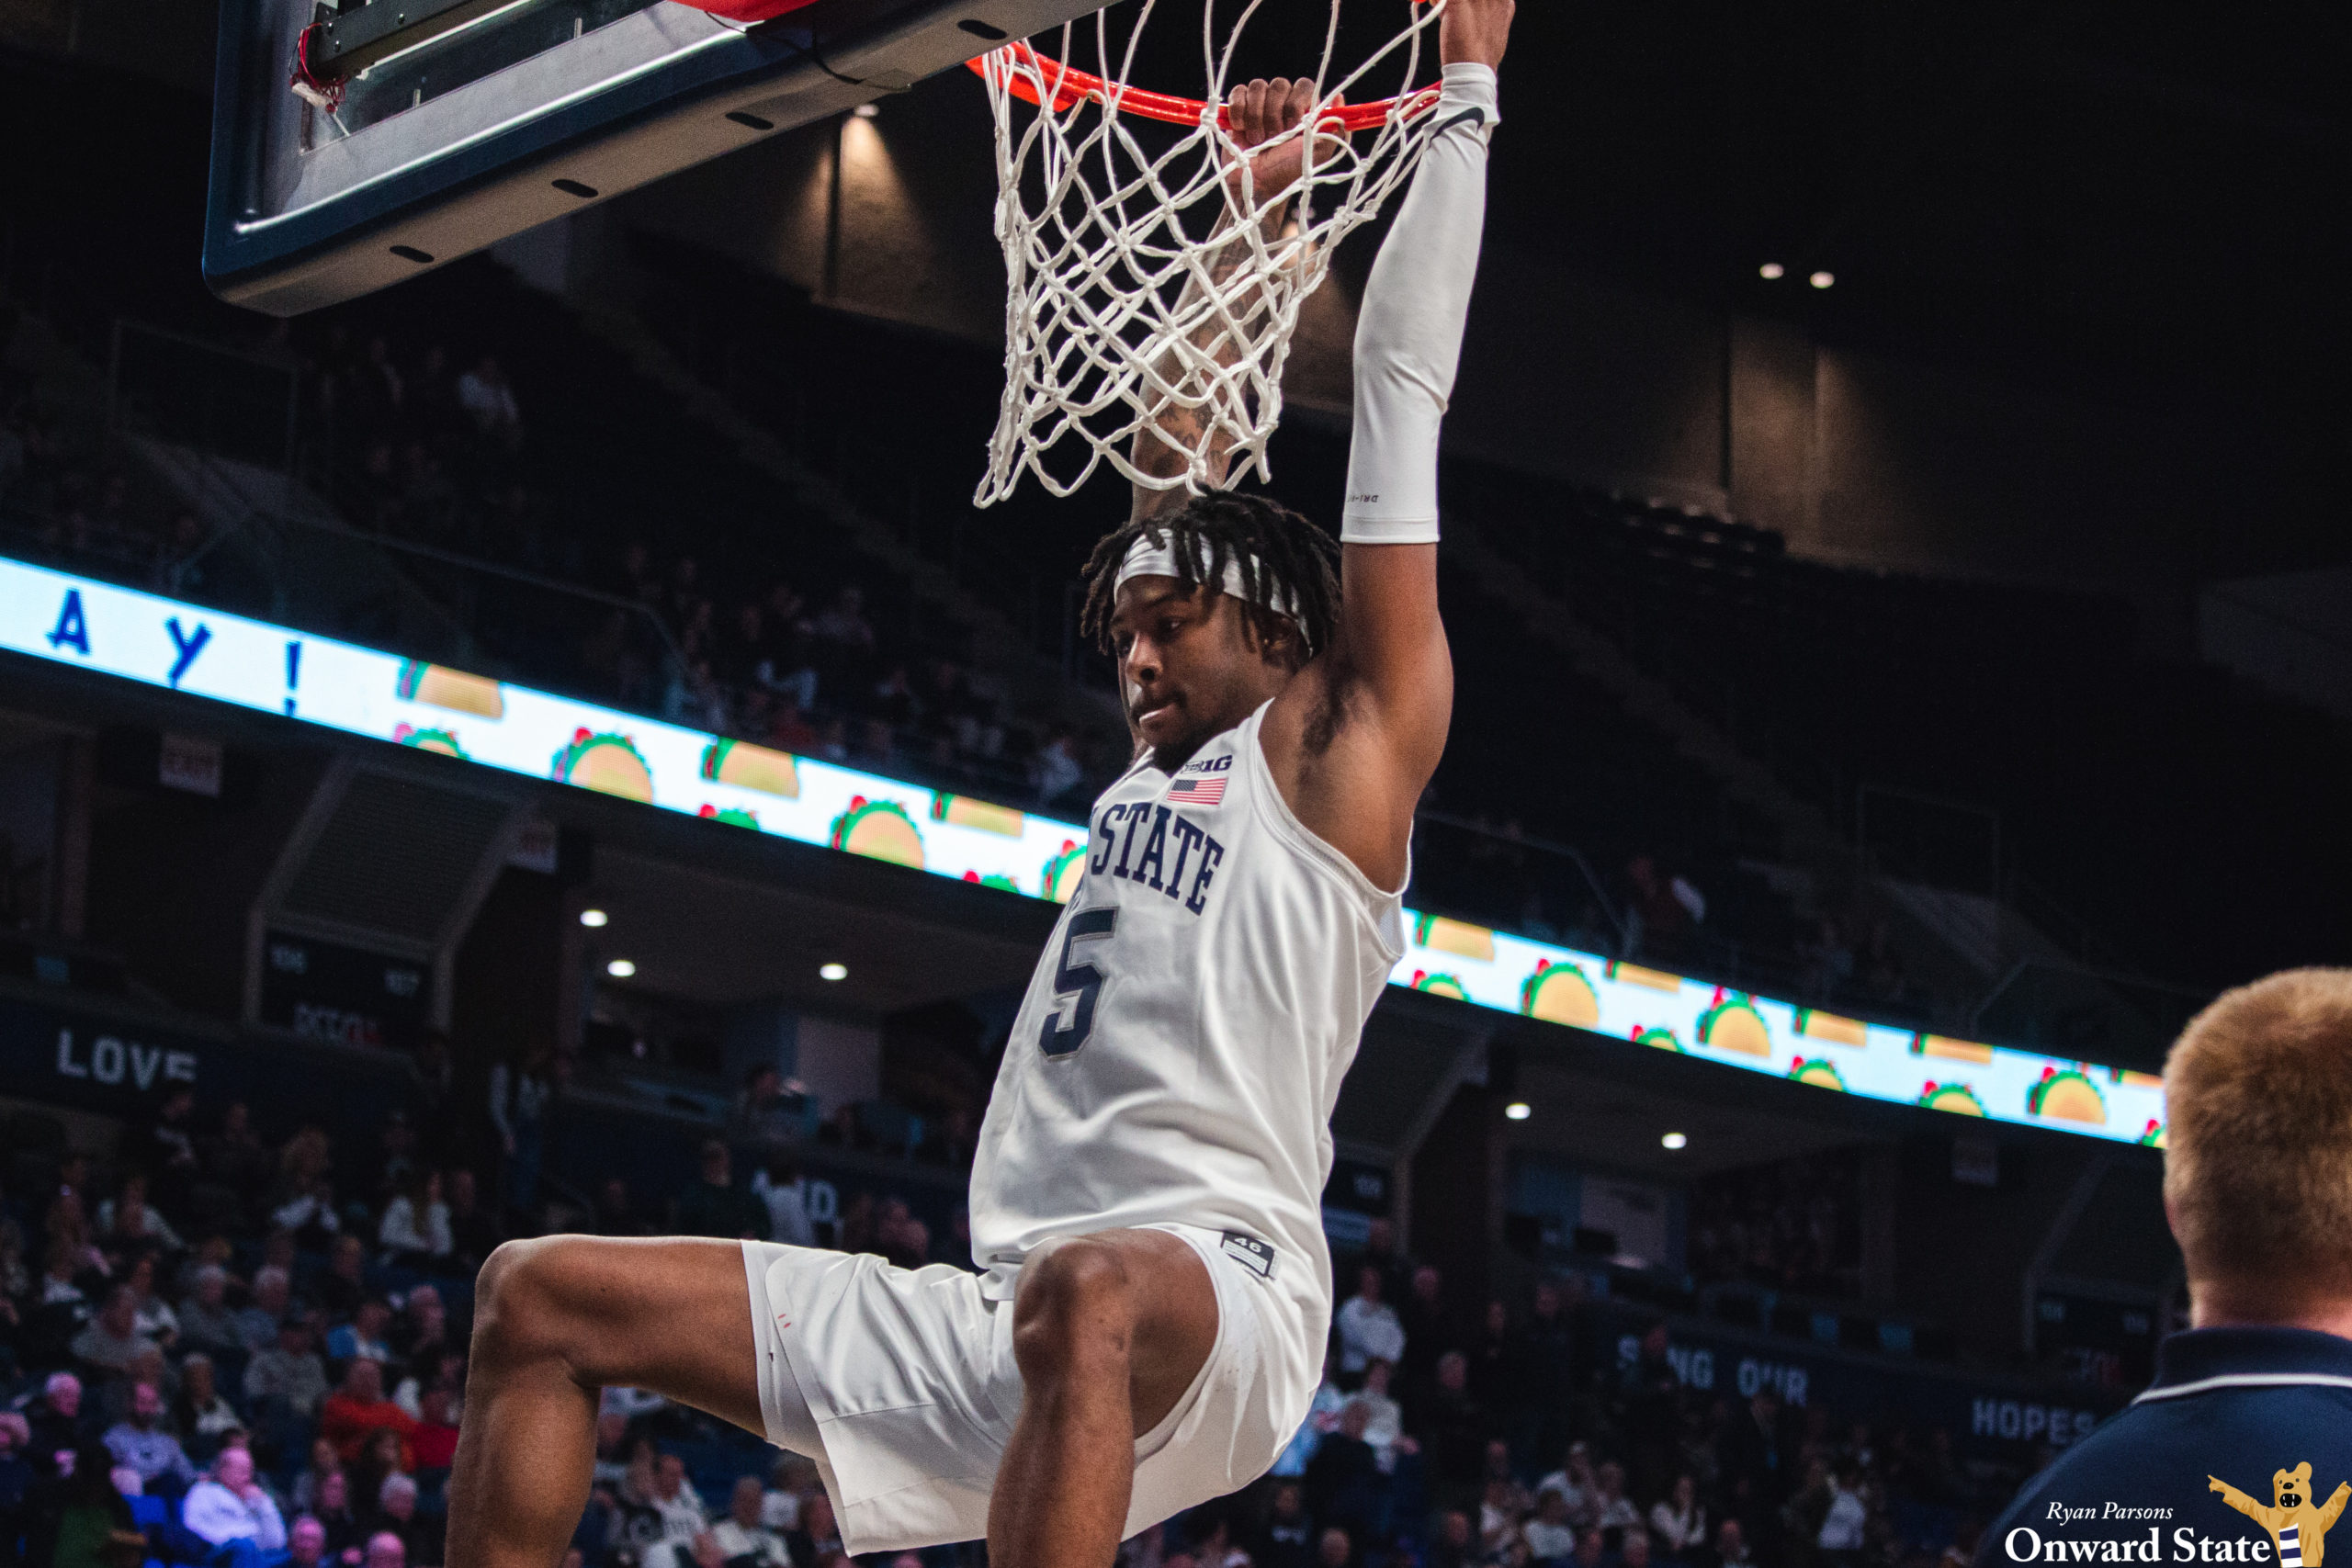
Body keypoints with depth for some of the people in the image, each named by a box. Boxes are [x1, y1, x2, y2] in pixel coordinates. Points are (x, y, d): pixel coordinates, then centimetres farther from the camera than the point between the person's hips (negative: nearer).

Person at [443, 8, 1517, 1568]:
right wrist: (1248, 210, 41)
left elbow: (1403, 385, 7)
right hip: (997, 1312, 9)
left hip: (1215, 1289, -8)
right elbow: (1174, 448, 36)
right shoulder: (1171, 760, 27)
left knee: (1088, 1297, -46)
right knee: (541, 1294, 3)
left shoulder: (1347, 743, 8)